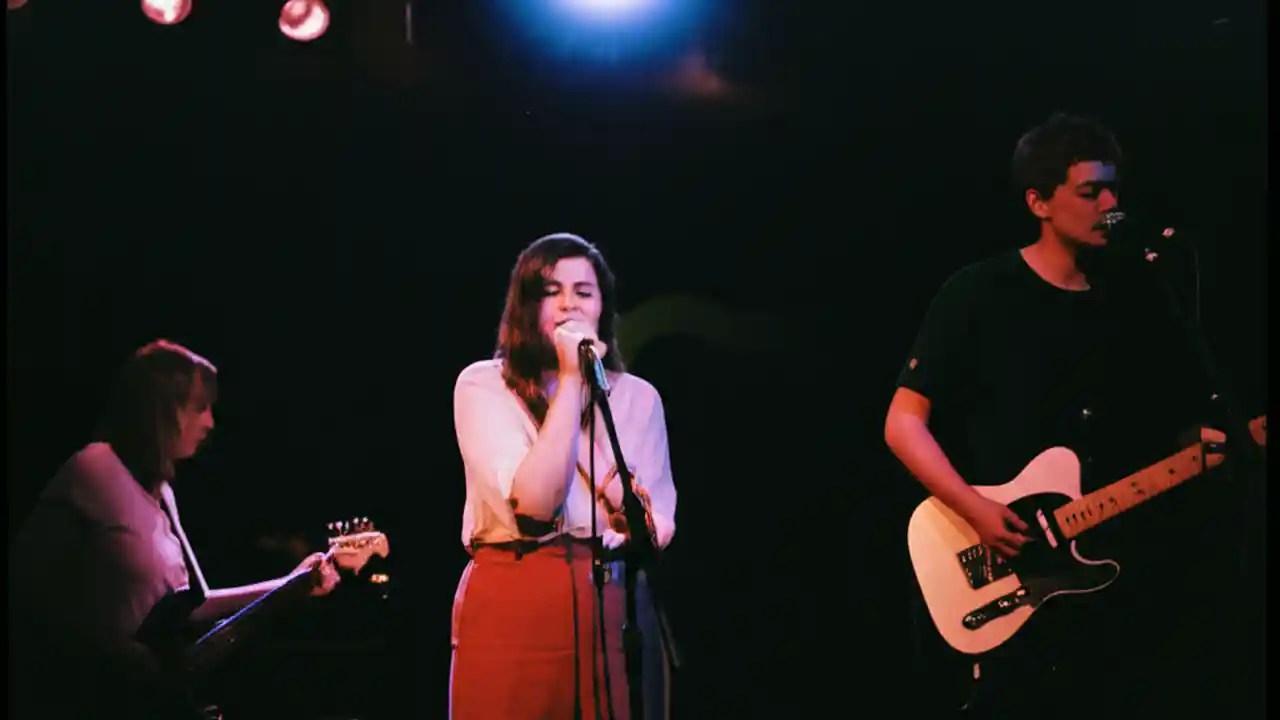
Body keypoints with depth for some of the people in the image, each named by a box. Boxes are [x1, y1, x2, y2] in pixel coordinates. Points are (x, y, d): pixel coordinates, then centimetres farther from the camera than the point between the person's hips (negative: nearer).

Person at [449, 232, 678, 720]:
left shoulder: (637, 397, 11)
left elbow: (661, 528, 11)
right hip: (515, 607, -3)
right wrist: (571, 381, -11)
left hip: (615, 606, 3)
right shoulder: (483, 385, 0)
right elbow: (534, 502, -14)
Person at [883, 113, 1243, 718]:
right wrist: (975, 509, -19)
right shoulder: (979, 295, -5)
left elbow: (1184, 417, 12)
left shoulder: (1136, 289, 8)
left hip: (1130, 572, 4)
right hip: (1005, 581, -4)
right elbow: (903, 423, -6)